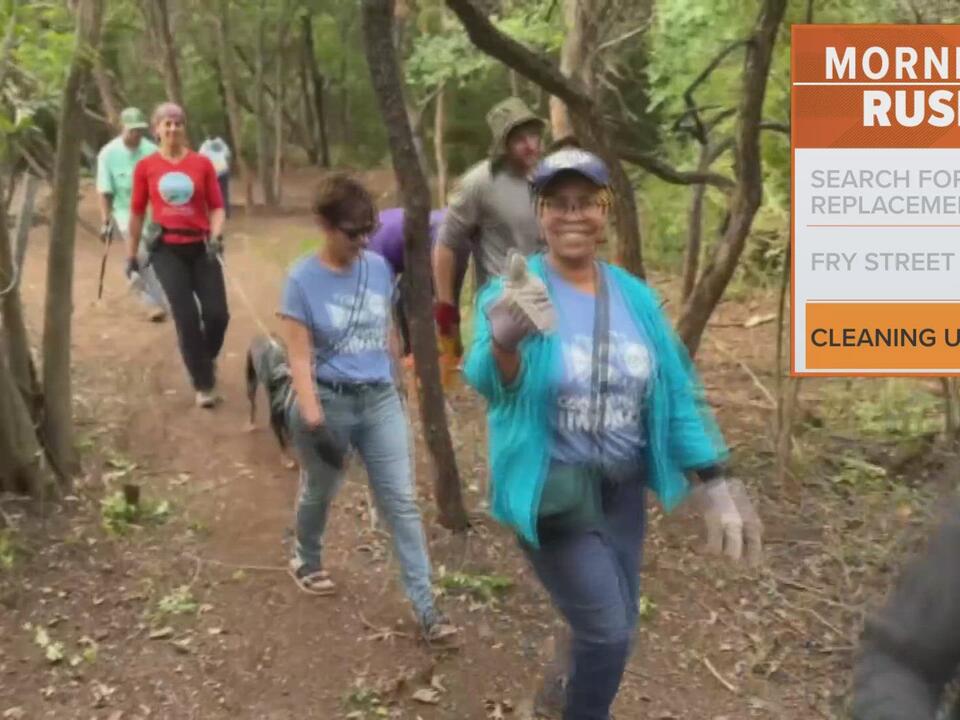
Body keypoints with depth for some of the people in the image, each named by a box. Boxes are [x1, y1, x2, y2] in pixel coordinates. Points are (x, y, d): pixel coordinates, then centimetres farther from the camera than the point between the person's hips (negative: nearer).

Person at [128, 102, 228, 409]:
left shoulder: (202, 163, 0)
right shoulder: (145, 167, 0)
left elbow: (216, 206, 3)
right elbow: (137, 213, 7)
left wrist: (216, 237, -15)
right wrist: (131, 255, 11)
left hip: (201, 246, 1)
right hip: (167, 249, -1)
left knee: (217, 314, -4)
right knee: (187, 317, -5)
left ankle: (208, 358, 30)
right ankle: (203, 384, 10)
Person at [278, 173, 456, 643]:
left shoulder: (379, 267, -1)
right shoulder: (303, 280, -13)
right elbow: (300, 357, -14)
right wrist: (313, 420, -21)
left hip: (381, 399, 3)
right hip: (329, 401, -3)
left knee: (401, 502, 1)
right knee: (319, 493, 19)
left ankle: (424, 606, 6)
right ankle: (306, 561, 49)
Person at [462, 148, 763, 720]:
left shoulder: (636, 297, -1)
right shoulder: (512, 293, -15)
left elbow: (677, 392, 4)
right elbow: (488, 382, -32)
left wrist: (716, 484, 0)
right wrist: (505, 345, -56)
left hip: (623, 490, 5)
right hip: (554, 492, -5)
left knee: (616, 630, 18)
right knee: (608, 633, -8)